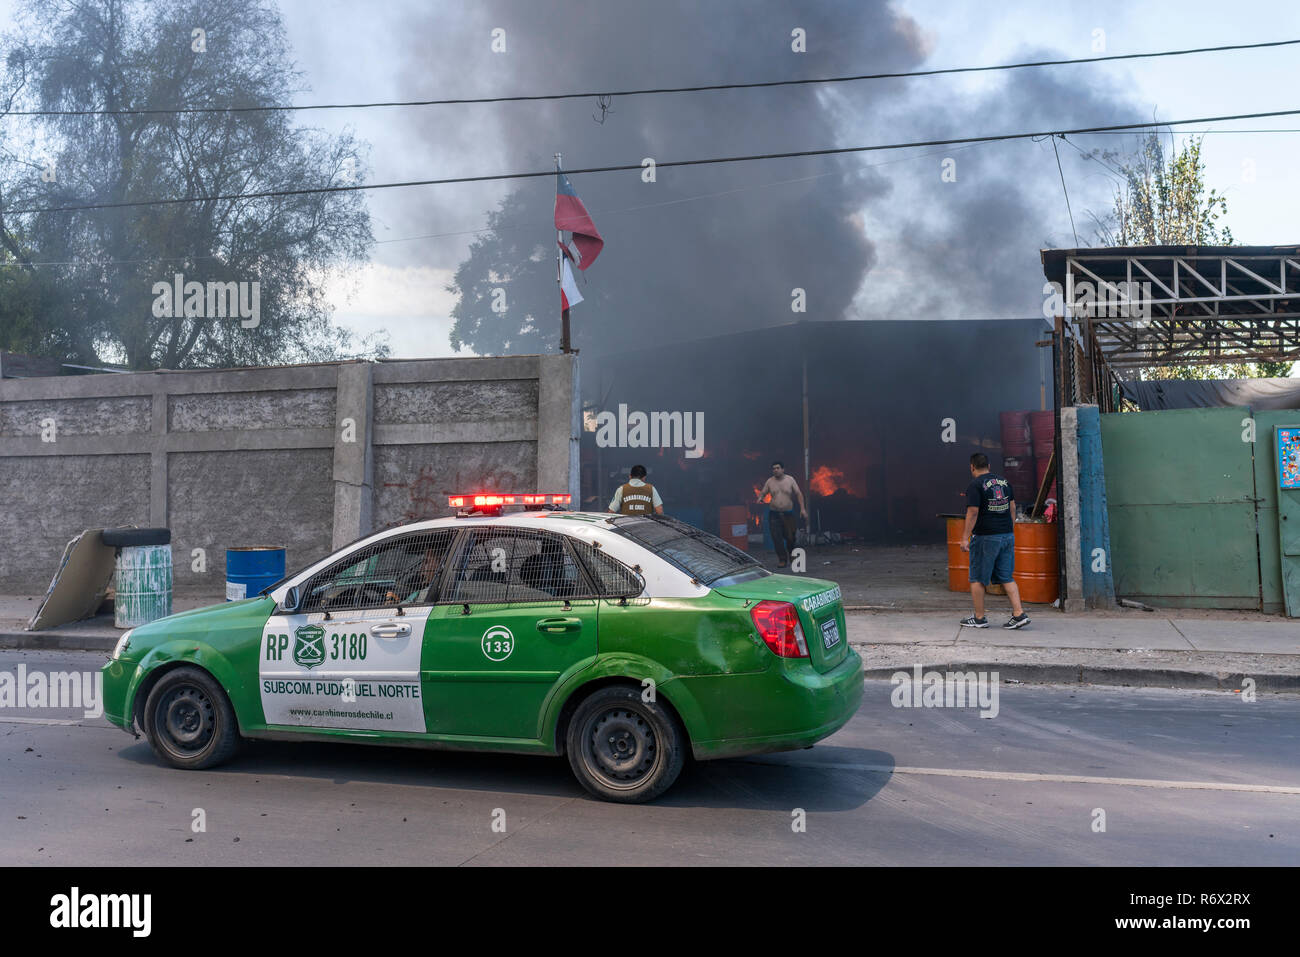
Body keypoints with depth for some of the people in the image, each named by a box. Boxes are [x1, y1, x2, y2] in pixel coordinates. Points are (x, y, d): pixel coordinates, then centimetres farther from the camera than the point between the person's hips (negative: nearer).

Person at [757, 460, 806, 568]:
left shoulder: (790, 479, 1)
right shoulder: (769, 481, 3)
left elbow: (798, 494, 2)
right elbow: (762, 493, 10)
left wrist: (802, 508, -7)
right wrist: (760, 498, -15)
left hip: (788, 514, 0)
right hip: (774, 514, 1)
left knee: (790, 537, 2)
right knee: (777, 538, -7)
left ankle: (792, 556, 29)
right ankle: (782, 559, 2)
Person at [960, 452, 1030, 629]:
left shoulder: (975, 485, -10)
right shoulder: (1005, 482, 11)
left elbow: (973, 512, -16)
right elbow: (1012, 508, 14)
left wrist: (965, 538, -13)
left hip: (986, 537, -6)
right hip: (1007, 535, 6)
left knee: (977, 579, 5)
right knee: (1006, 577, 11)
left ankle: (979, 618, 9)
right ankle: (1019, 614, 2)